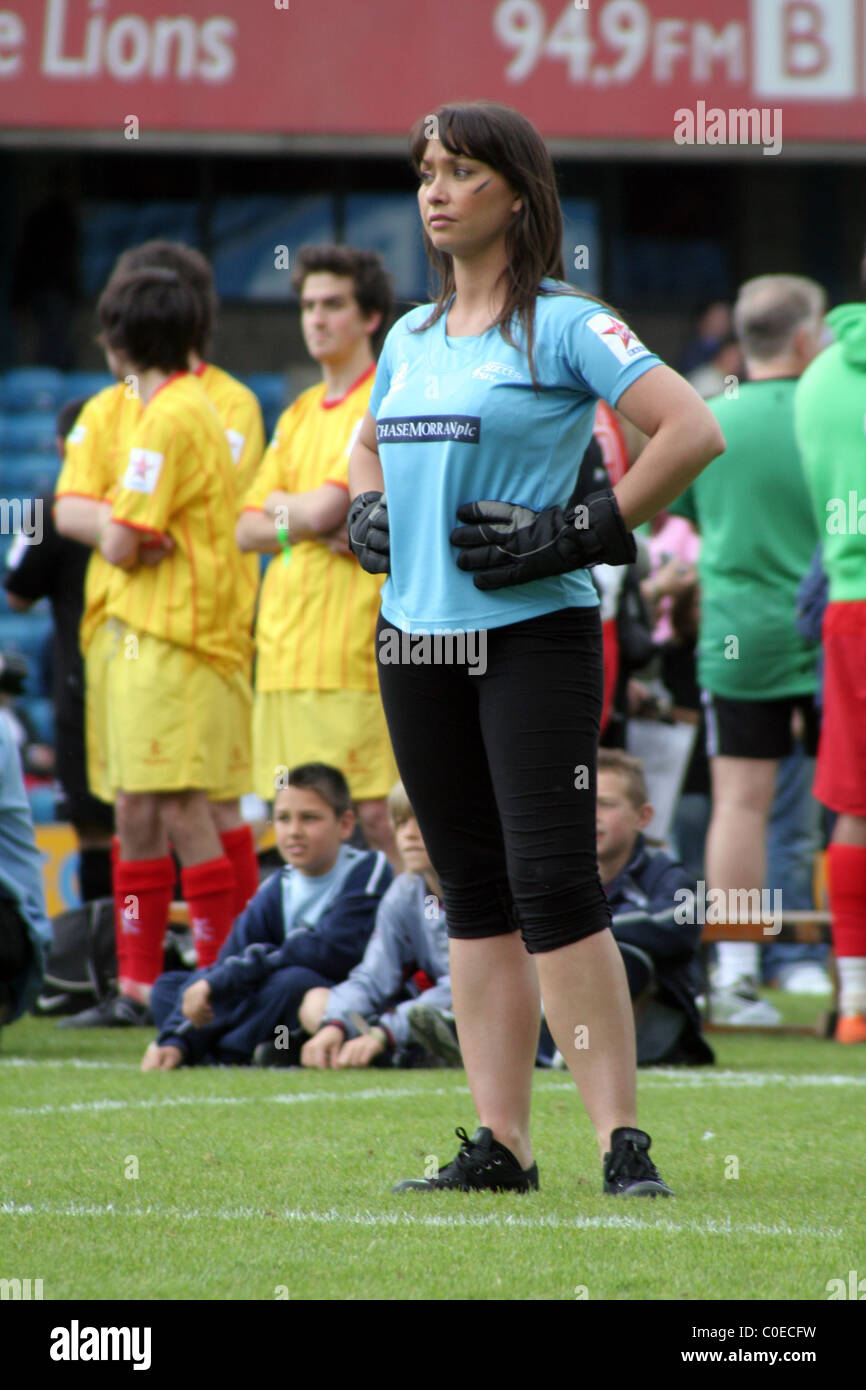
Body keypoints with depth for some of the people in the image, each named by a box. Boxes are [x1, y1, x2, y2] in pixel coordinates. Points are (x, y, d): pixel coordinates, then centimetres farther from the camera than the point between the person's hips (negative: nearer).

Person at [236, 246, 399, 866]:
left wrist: (282, 504, 7)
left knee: (373, 814, -11)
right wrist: (310, 524, -5)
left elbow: (327, 507, -14)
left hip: (353, 645, -7)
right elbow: (247, 530, 14)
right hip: (285, 643, 7)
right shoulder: (299, 414, 19)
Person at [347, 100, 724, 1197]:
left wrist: (587, 532, -15)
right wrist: (368, 515, 13)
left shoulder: (564, 325, -6)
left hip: (532, 632, -7)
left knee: (552, 886, -12)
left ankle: (622, 1141, -10)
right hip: (417, 638, 7)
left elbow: (694, 430, -13)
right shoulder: (410, 337, 15)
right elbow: (369, 446, 34)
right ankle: (499, 1144, 9)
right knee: (473, 895, 7)